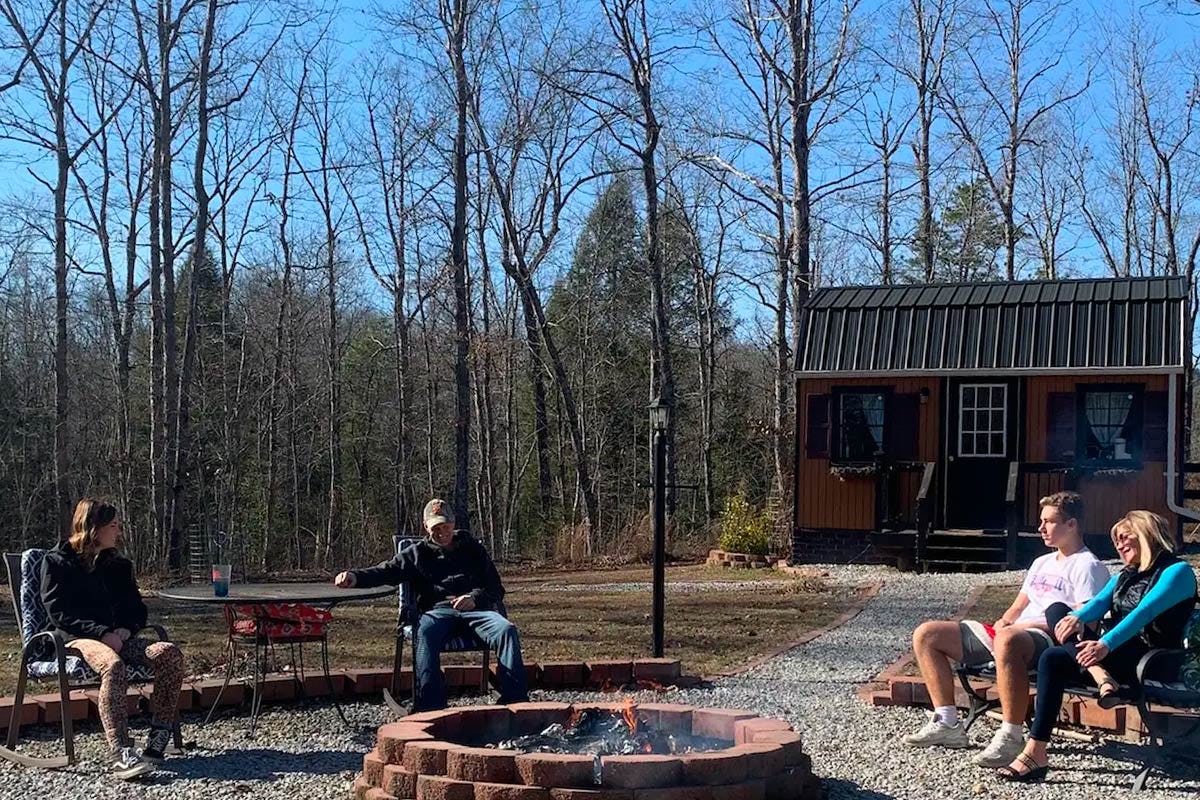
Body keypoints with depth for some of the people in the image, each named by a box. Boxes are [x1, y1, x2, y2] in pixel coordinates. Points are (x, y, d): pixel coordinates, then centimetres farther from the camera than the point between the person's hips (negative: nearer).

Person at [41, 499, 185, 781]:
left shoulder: (118, 565, 21)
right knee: (113, 664, -40)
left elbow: (137, 609, 21)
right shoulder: (57, 562, 4)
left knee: (169, 653, -24)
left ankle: (158, 741, -27)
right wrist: (103, 633, -19)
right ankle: (122, 755, -48)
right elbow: (59, 613, -6)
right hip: (79, 639, -6)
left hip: (119, 637, 6)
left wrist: (125, 630, -4)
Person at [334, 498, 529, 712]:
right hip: (438, 610, -1)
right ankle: (430, 707, -41)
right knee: (425, 633, -37)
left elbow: (496, 589, 18)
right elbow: (387, 570, 6)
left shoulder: (473, 549, 22)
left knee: (507, 629, -31)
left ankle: (515, 701, -32)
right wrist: (355, 577, -15)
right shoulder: (418, 553, 21)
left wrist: (475, 598, -6)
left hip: (476, 609, 1)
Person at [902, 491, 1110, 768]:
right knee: (926, 634, 0)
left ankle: (1011, 737, -39)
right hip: (1013, 631, 10)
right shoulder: (1042, 562, 27)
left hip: (1050, 640, -9)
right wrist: (1003, 623, 3)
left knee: (1008, 640, -46)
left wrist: (1030, 625, -16)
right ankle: (947, 724, -5)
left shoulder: (1087, 566, -1)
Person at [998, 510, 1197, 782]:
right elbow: (1099, 602, 5)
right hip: (1111, 654, 9)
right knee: (1057, 610, -9)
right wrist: (1077, 618, -21)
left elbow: (1144, 612, -19)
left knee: (1054, 658, -26)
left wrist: (1106, 645, -34)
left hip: (1149, 663, -9)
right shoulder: (1124, 576, 25)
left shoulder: (1177, 571, -2)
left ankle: (1035, 755, -31)